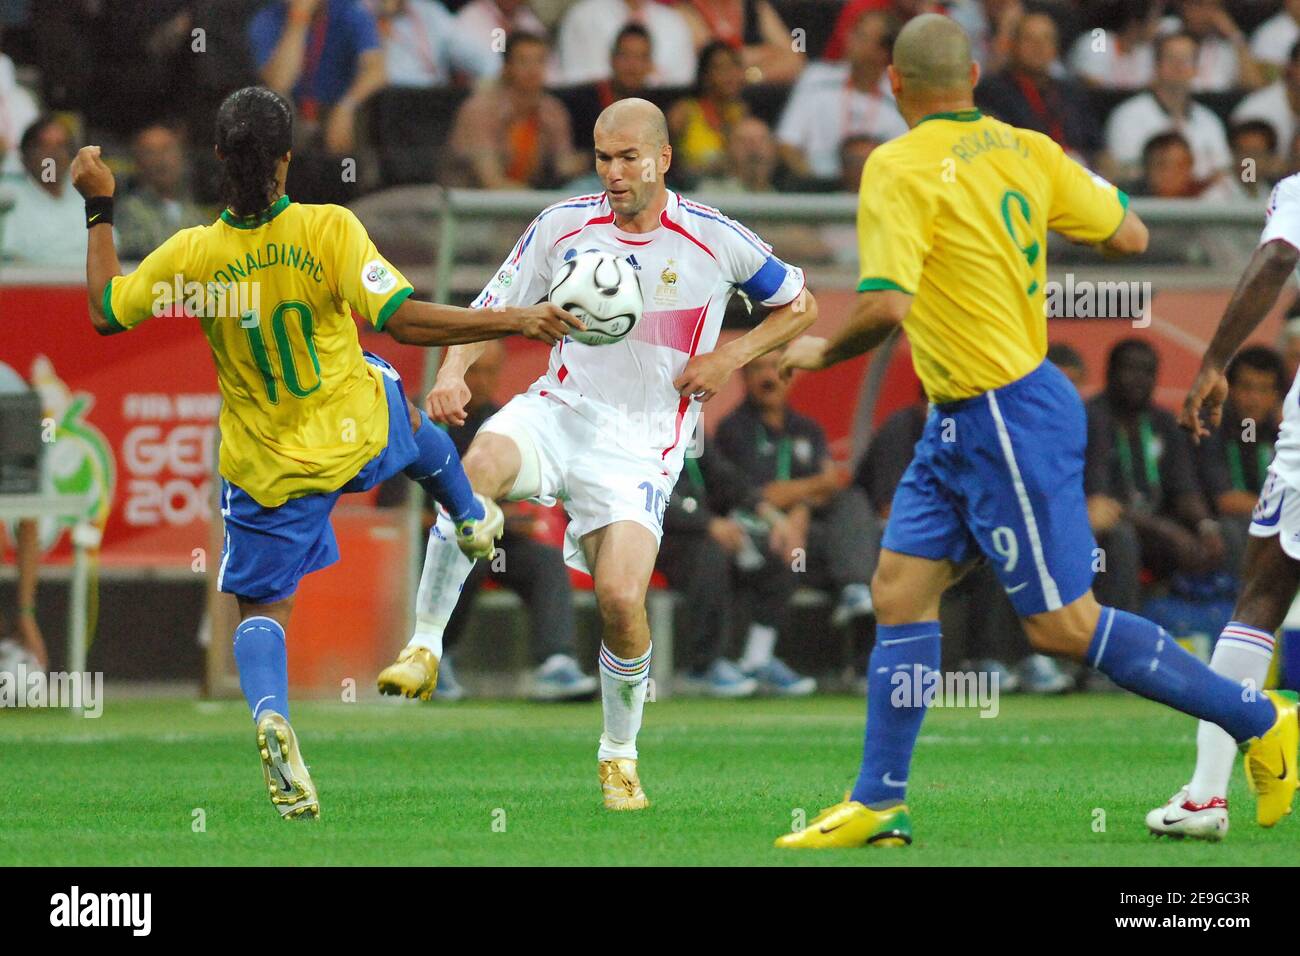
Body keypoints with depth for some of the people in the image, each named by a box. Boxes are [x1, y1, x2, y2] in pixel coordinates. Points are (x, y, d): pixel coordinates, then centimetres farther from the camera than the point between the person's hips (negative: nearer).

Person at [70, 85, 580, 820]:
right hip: (358, 430, 0)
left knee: (262, 610, 11)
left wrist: (100, 210, 8)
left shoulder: (191, 255, -17)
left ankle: (270, 712, -19)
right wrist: (517, 322, -21)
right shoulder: (329, 230, -22)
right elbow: (402, 321, -26)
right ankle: (470, 518, 62)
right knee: (412, 418, 37)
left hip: (264, 469, 0)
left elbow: (106, 312, -2)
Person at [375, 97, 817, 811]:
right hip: (560, 410, 1)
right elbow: (492, 309, 7)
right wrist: (453, 371, -13)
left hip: (641, 443, -1)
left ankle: (620, 754, 9)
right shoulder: (564, 225, 2)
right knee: (479, 465, -34)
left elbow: (799, 305, 11)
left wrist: (732, 356, -4)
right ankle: (424, 650, -24)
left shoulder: (715, 240, -3)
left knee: (621, 597, -18)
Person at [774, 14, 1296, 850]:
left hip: (1007, 420, -9)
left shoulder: (900, 169, -18)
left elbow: (886, 307, -26)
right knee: (901, 588, 8)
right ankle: (878, 804, 10)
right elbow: (1130, 236, 8)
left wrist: (824, 351, -7)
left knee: (1062, 624, -3)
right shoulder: (1023, 151, 3)